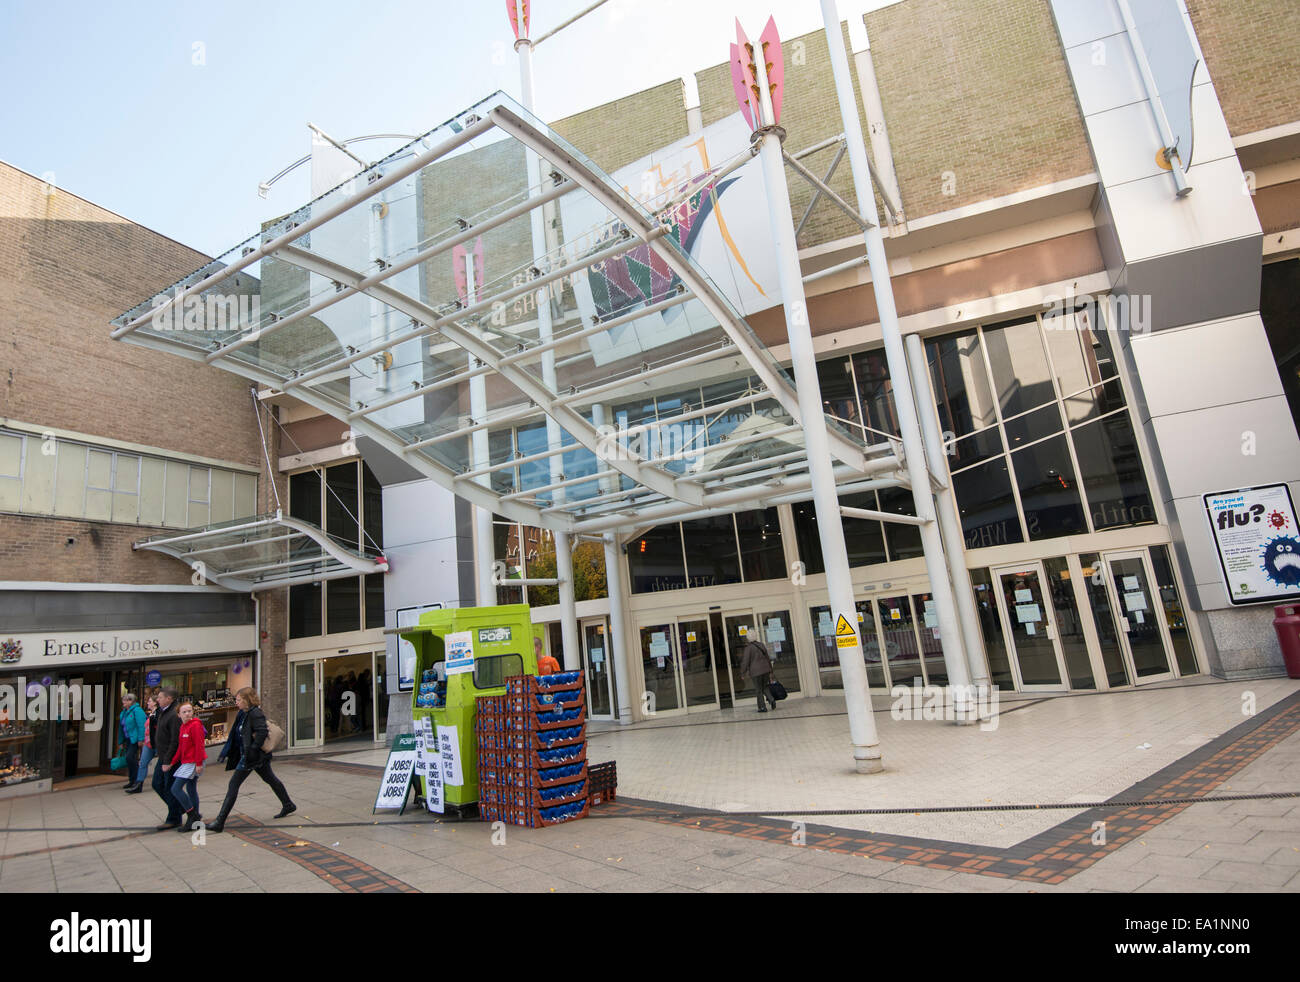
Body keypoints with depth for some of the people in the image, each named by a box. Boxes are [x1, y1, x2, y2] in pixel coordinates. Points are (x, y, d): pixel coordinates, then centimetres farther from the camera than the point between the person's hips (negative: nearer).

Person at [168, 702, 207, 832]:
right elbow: (181, 747, 17)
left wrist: (199, 764, -20)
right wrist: (173, 762, 10)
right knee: (191, 789, 12)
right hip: (186, 762, 9)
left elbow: (199, 745, -18)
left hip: (193, 763, -9)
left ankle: (193, 815, -2)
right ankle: (195, 818, 20)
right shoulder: (183, 726, 12)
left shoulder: (195, 725, -15)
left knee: (176, 788, -10)